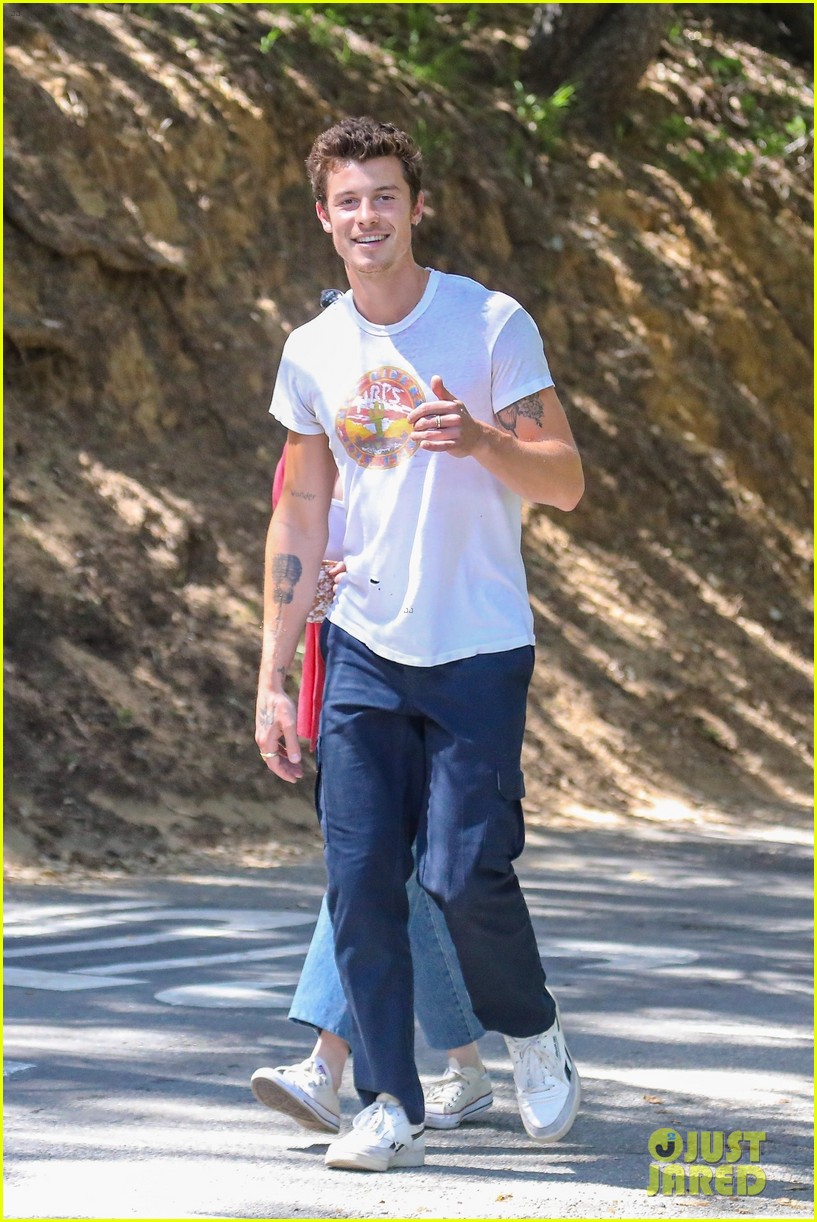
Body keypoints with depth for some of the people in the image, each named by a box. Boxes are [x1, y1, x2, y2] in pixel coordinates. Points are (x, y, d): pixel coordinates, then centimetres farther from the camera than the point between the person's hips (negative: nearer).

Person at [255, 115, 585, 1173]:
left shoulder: (492, 324, -5)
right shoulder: (313, 352, 7)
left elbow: (566, 482, -5)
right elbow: (299, 517, 13)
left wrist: (480, 439, -26)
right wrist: (271, 678, 9)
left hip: (477, 650, -4)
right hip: (363, 650, 4)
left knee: (464, 874, -10)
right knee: (358, 880, -4)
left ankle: (532, 1033, 19)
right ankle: (388, 1105, 5)